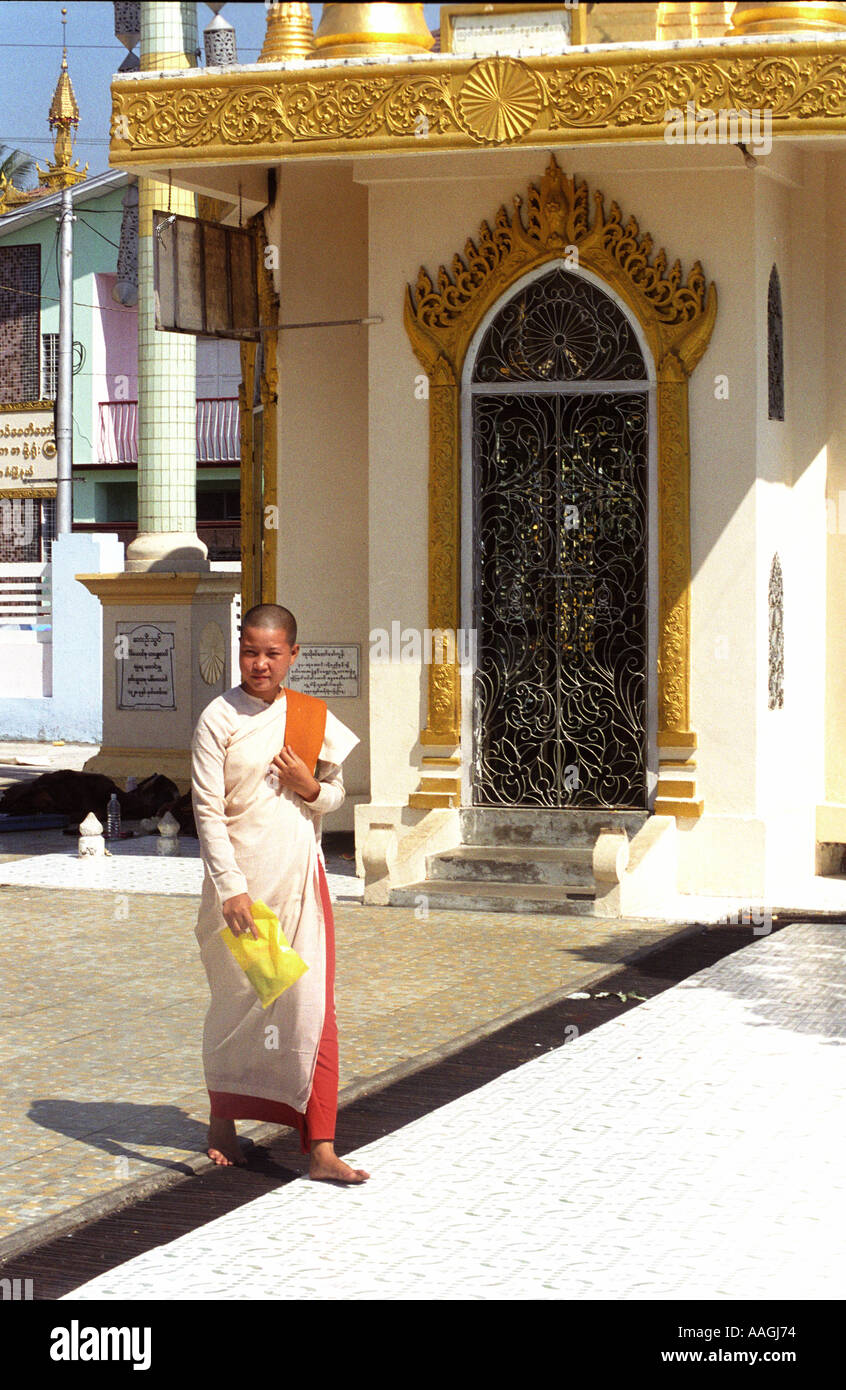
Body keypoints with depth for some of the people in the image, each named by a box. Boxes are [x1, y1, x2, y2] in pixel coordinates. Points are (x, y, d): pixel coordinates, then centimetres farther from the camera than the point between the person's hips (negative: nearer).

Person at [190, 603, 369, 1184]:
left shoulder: (314, 717, 6)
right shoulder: (219, 718, -6)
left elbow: (337, 792, 16)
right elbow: (208, 809, -10)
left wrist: (311, 788, -8)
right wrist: (231, 887, -18)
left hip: (300, 875, 3)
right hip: (240, 880, -3)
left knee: (313, 1005, -4)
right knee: (236, 1000, 10)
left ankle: (321, 1148, -3)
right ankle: (222, 1122, 31)